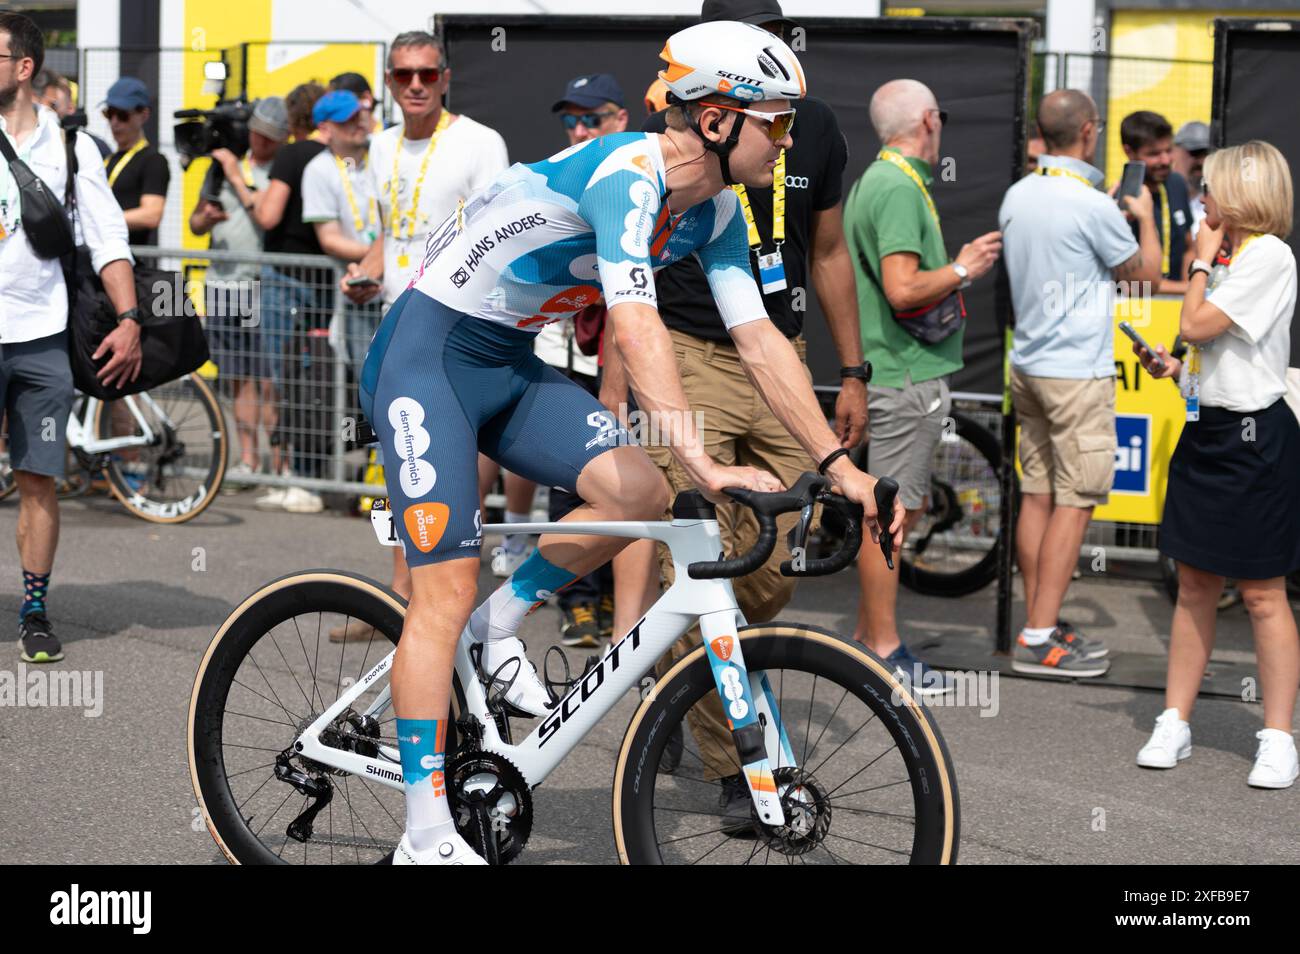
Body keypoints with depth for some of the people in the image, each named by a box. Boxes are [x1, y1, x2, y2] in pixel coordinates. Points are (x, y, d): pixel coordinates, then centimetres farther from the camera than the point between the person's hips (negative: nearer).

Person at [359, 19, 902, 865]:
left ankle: (503, 623, 10)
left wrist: (842, 467, -3)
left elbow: (759, 339, 3)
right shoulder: (628, 174, -26)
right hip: (428, 351, -8)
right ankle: (427, 838, -6)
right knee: (446, 593, -12)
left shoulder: (716, 213, 1)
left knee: (641, 495, -13)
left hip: (512, 365, 8)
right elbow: (637, 328, -37)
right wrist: (705, 464, -44)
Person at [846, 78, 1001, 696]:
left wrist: (956, 266, 19)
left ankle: (868, 634, 23)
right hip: (905, 372, -11)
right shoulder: (900, 188, -17)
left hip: (893, 370, 11)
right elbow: (903, 289, -26)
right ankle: (884, 652, -1)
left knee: (905, 506, 16)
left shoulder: (874, 181, 16)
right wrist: (963, 270, -12)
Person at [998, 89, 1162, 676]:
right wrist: (1144, 217, 16)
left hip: (1028, 361, 8)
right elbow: (1144, 273, -2)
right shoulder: (1093, 207, -17)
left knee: (1037, 495, 10)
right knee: (1075, 501, -4)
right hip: (1077, 370, -8)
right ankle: (1039, 638, -6)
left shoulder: (1017, 196, 6)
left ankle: (1039, 623, 15)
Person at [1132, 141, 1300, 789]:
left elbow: (1195, 325, -19)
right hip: (1207, 429, 9)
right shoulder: (1237, 256, 15)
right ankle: (1174, 724, 15)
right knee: (1195, 587, 10)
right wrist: (1174, 369, 6)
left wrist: (1202, 260, -6)